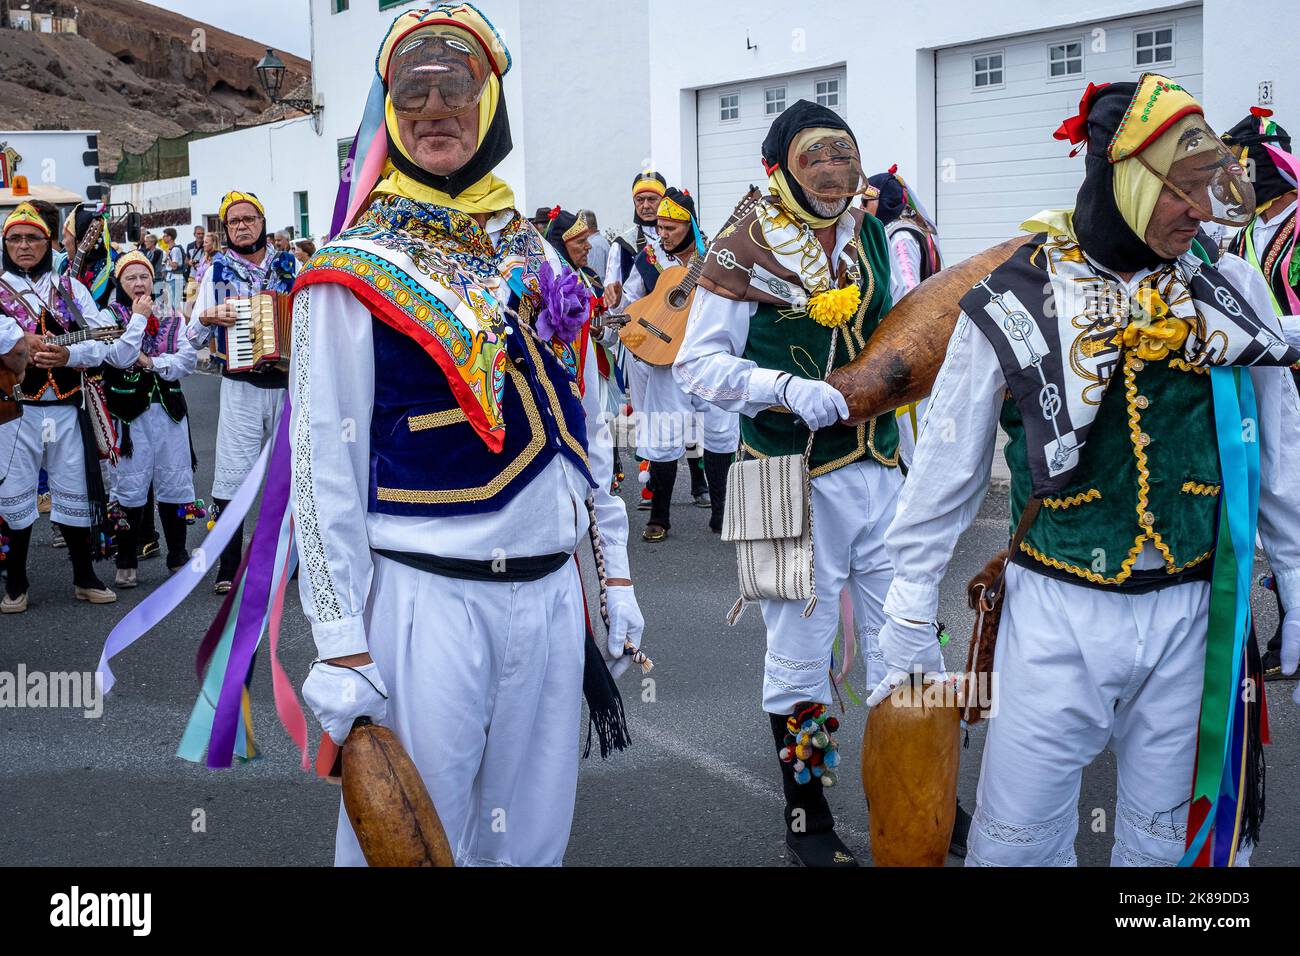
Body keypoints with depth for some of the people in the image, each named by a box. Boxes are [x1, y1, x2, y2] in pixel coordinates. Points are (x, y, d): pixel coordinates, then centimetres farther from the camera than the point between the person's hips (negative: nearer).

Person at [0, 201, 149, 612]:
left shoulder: (71, 288, 10)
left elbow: (104, 340, -2)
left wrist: (70, 354, -20)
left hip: (66, 408, 2)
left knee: (75, 493, 8)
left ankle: (85, 578, 21)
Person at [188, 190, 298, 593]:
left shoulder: (291, 267, 8)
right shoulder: (218, 271, 7)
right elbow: (193, 338, 6)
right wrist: (207, 317, -14)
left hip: (289, 383, 1)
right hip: (240, 388, -1)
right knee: (232, 477, -6)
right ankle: (229, 569, 2)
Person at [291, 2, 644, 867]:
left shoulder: (538, 259, 12)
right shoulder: (357, 274, -5)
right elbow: (324, 462, -8)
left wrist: (617, 571, 15)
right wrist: (340, 646, -12)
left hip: (550, 590, 5)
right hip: (423, 593, -5)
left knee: (532, 839, 13)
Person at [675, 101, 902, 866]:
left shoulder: (872, 235, 10)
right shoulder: (746, 250, -8)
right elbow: (698, 362, -11)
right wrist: (789, 389, -22)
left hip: (881, 467, 5)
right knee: (801, 652, 6)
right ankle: (808, 820, 21)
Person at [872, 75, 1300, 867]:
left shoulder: (1232, 292, 1)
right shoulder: (1014, 304, -7)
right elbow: (945, 475, -1)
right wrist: (909, 623, 0)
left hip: (1194, 615, 2)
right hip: (1058, 618, -2)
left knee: (1172, 841, 14)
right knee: (1016, 840, 4)